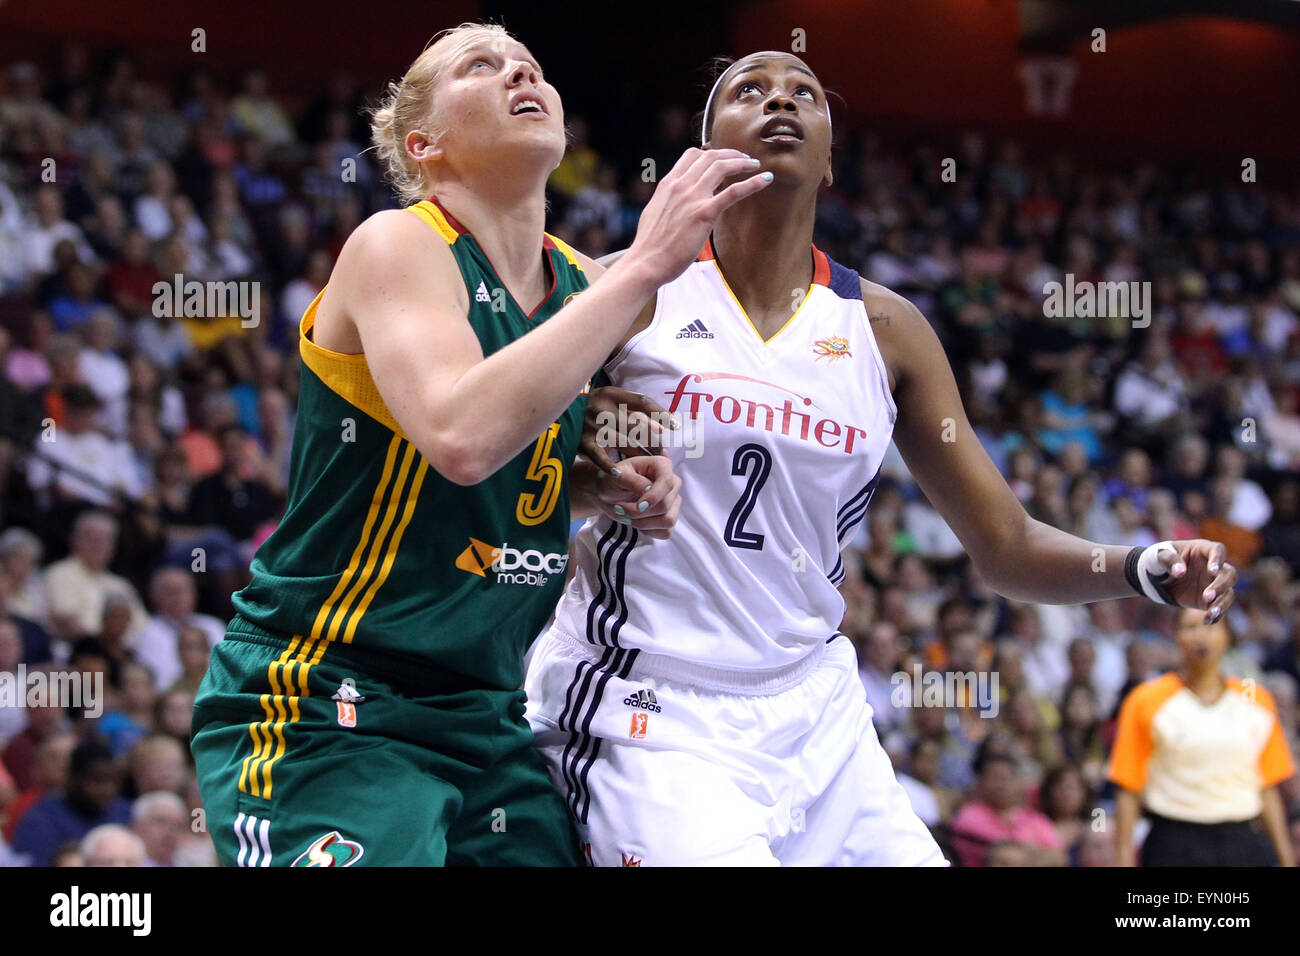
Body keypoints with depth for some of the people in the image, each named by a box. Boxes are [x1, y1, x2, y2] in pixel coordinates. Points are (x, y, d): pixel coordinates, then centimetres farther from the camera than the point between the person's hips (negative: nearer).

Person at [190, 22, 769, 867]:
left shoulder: (580, 283, 9)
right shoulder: (397, 247, -13)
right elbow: (462, 439, -33)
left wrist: (611, 487, 3)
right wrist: (644, 266, -30)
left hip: (482, 722, 8)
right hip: (321, 716, -8)